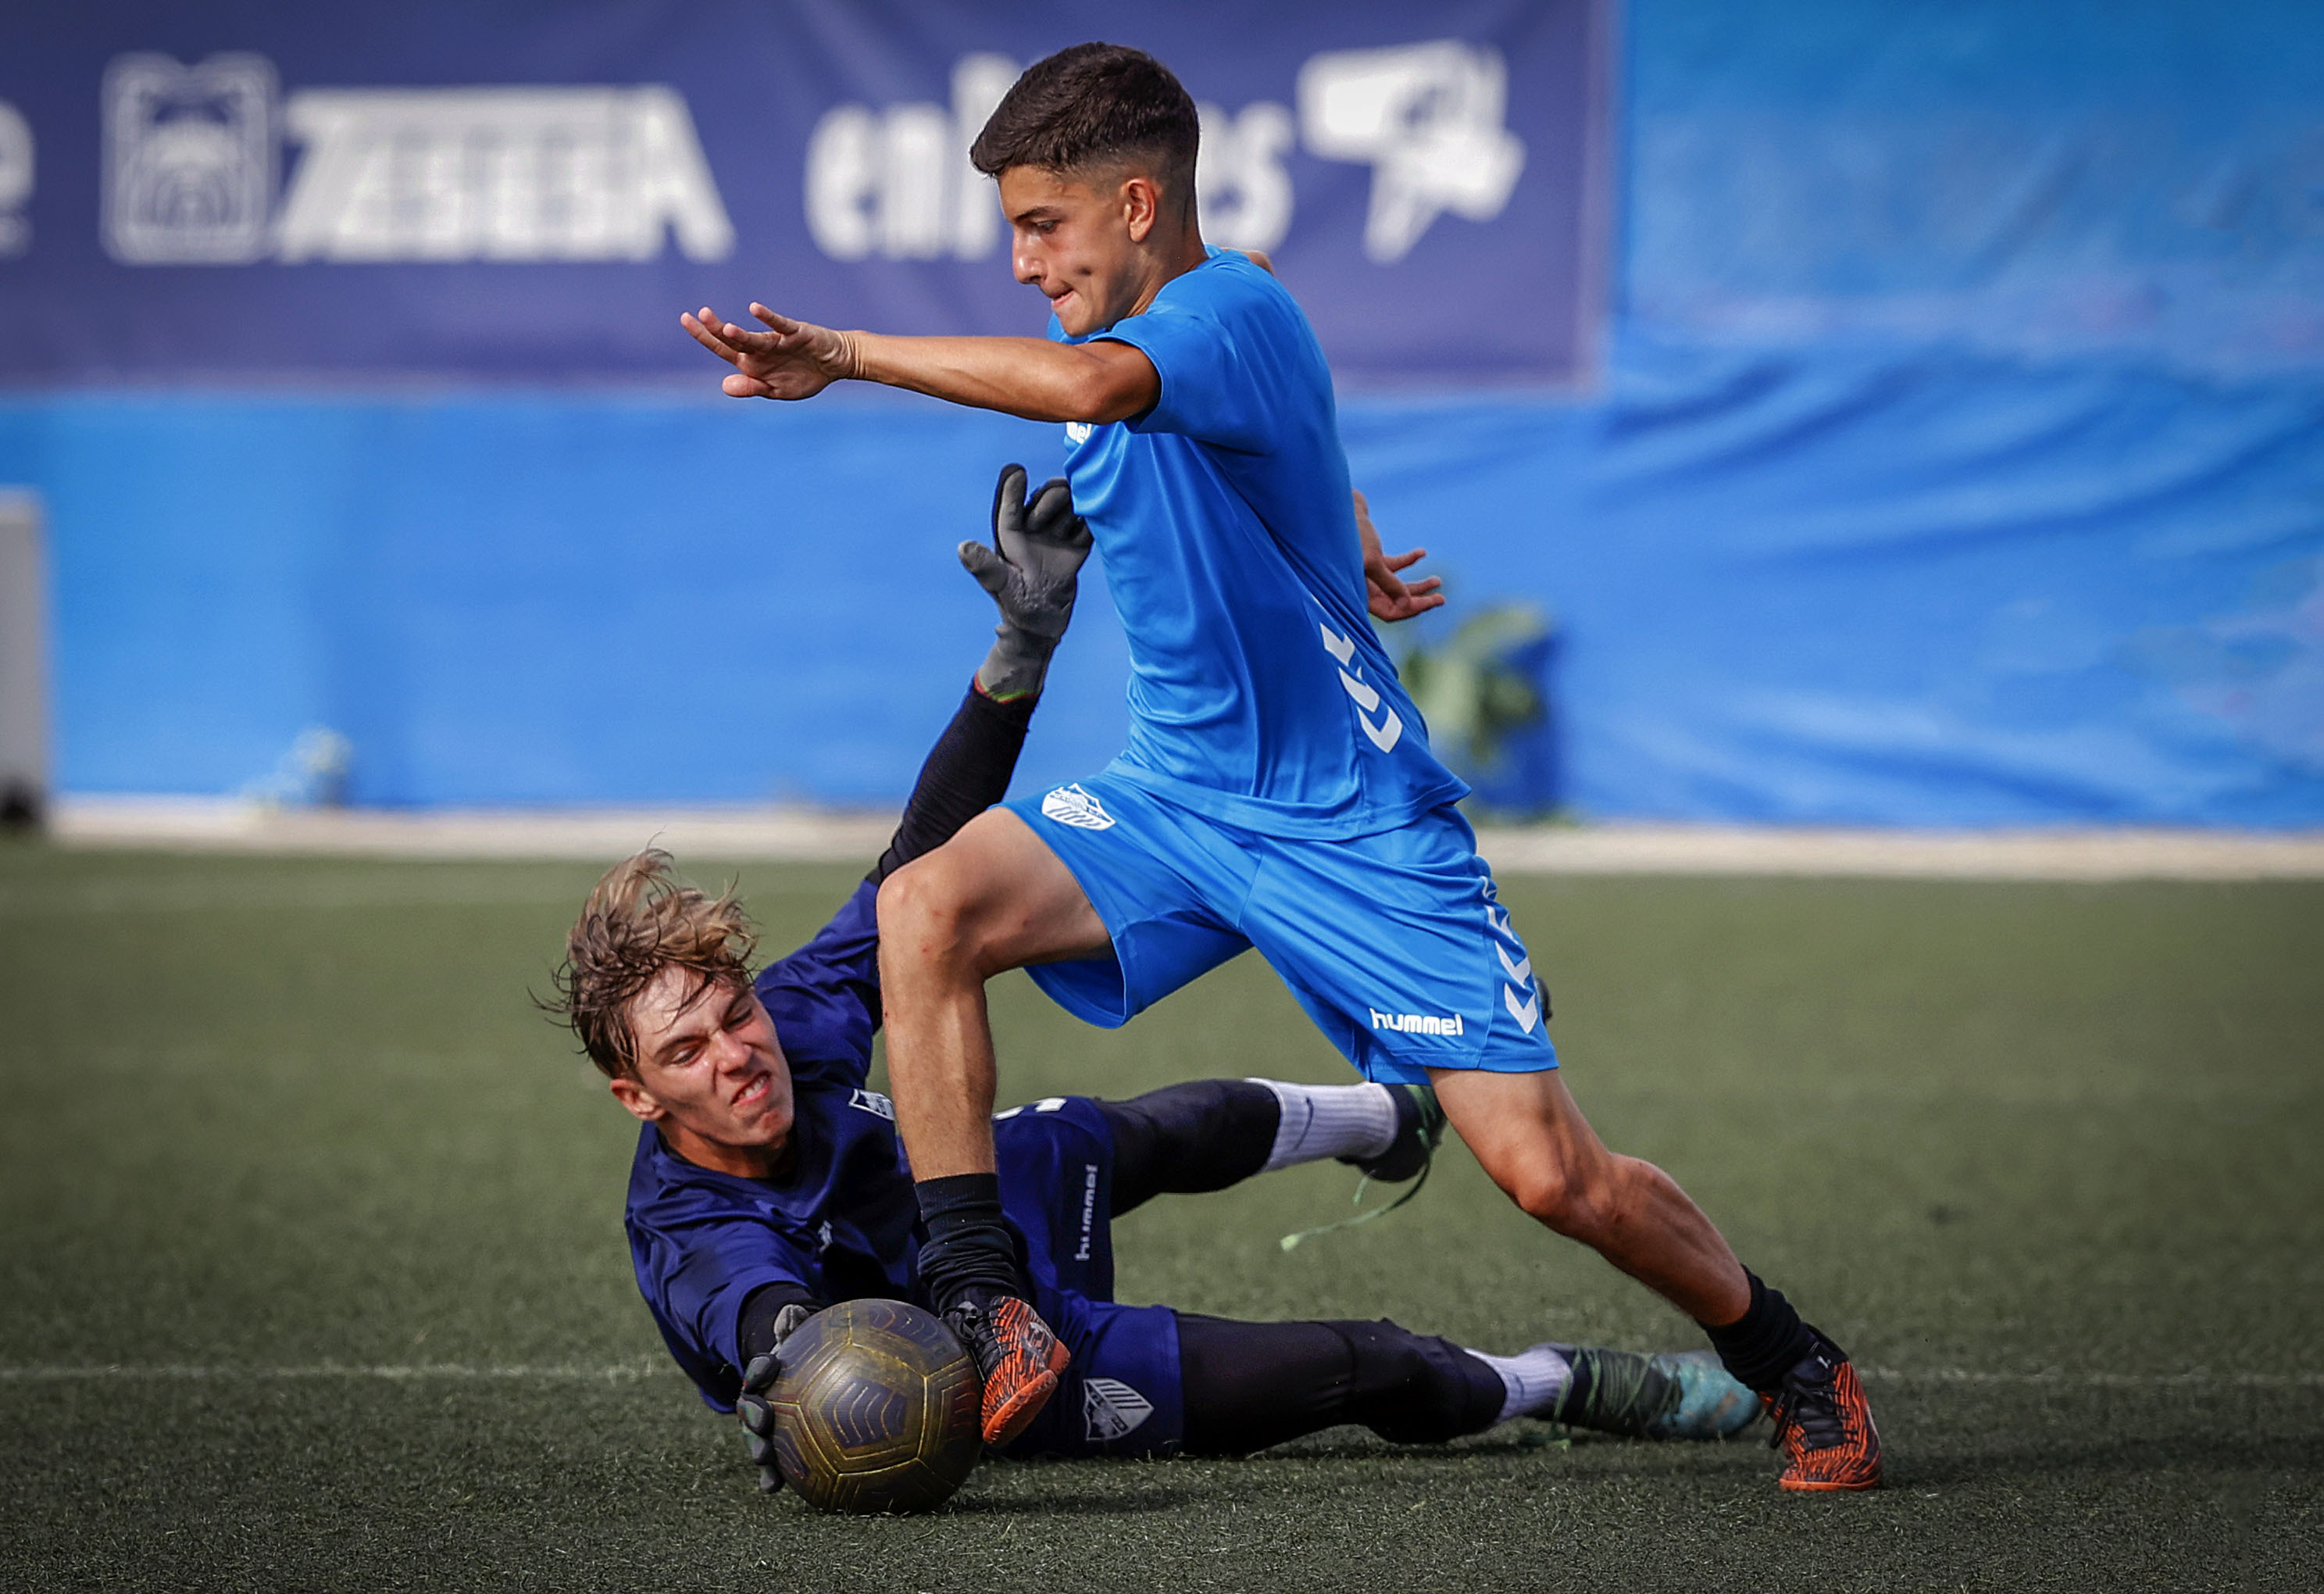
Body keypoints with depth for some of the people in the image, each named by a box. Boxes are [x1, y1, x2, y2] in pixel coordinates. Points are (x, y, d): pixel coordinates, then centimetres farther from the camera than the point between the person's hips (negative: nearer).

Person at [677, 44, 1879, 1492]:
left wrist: (852, 357, -42)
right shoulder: (1123, 340, 7)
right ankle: (985, 1316, -19)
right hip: (1178, 800, 7)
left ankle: (1796, 1369, 16)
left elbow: (1088, 386, -43)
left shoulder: (1232, 313, -20)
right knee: (927, 907, -20)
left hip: (1357, 822, -7)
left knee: (1550, 1172, -10)